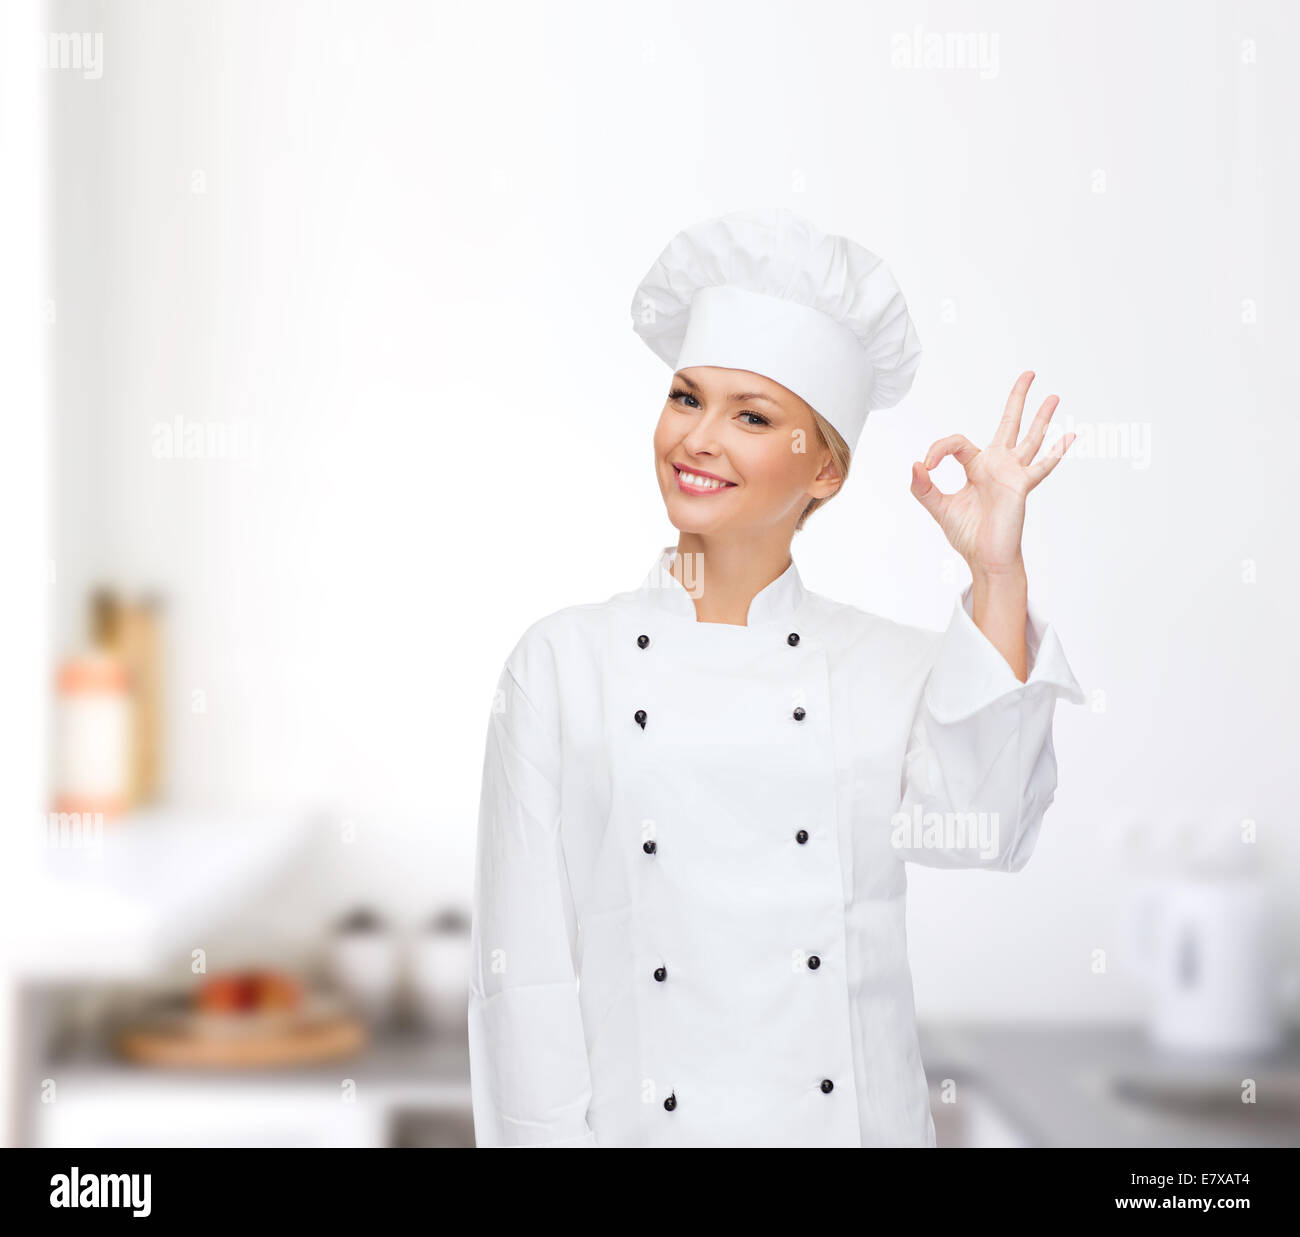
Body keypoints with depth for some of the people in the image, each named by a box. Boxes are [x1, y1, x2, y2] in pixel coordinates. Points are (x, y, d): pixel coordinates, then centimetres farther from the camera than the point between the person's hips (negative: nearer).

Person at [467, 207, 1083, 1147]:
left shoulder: (892, 665, 2)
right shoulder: (561, 664, -2)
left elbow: (975, 829, -17)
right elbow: (528, 969, -3)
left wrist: (998, 572, -19)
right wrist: (550, 1135, -8)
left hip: (852, 1116, 1)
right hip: (643, 1121, -1)